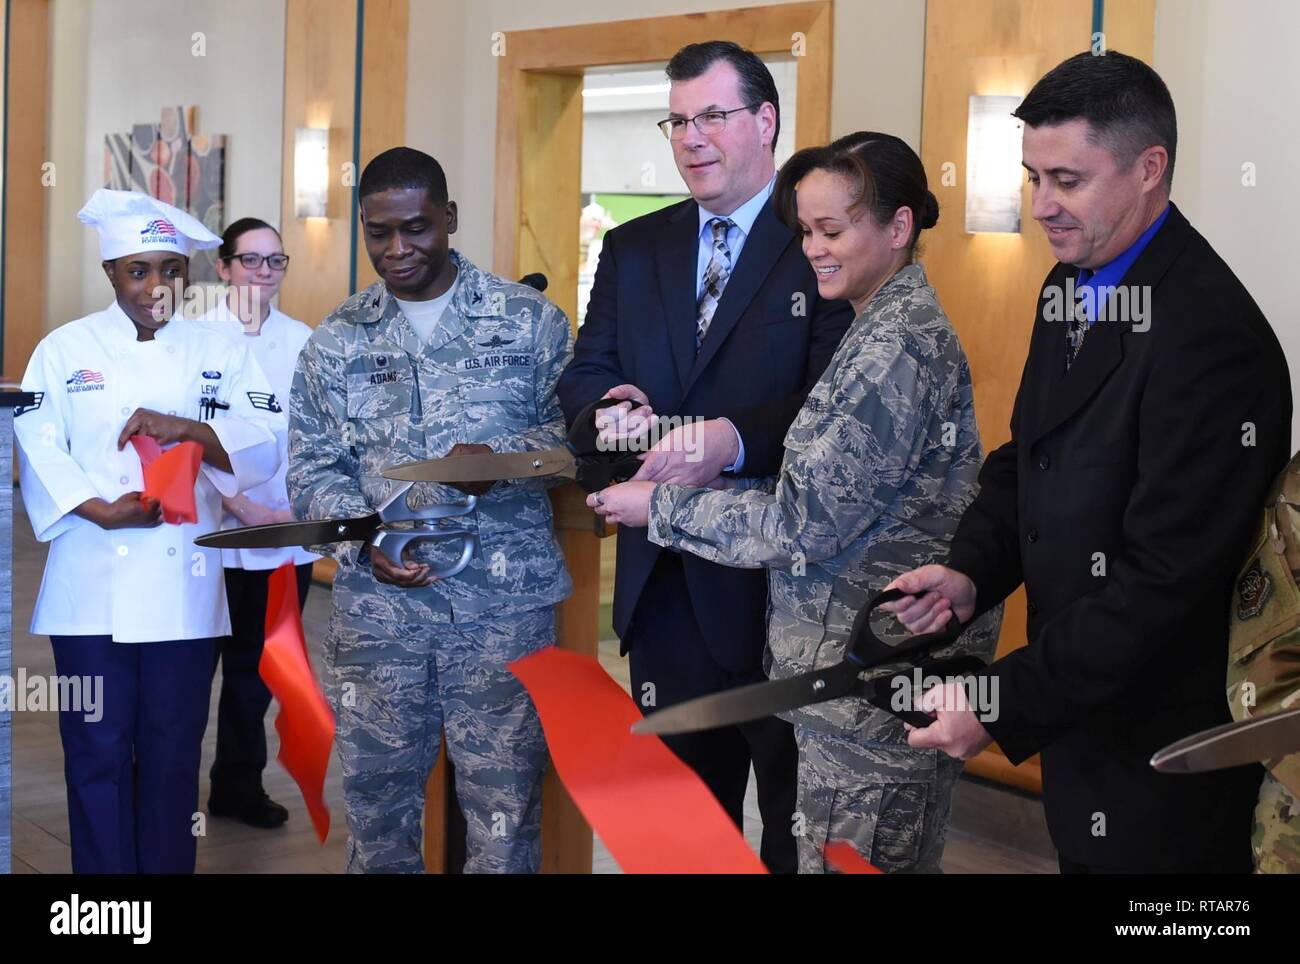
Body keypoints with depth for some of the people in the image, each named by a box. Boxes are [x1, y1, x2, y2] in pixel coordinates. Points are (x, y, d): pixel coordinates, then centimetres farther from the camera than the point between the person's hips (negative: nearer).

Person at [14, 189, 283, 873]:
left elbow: (264, 448, -3)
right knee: (98, 752, 4)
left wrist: (185, 429, -18)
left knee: (173, 751, 8)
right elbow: (38, 450, -4)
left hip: (183, 589, 1)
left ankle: (169, 867, 22)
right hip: (92, 588, -1)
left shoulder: (219, 355, 7)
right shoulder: (65, 349, 5)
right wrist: (101, 510, -18)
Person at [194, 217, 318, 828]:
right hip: (215, 531, -3)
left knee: (255, 665, 13)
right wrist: (245, 509, -12)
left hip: (290, 533, 3)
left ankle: (239, 784, 26)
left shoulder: (303, 341, 6)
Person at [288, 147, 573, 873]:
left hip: (506, 600, -2)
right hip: (378, 602, 2)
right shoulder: (337, 340, 8)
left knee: (505, 797, 2)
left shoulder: (531, 319, 3)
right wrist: (366, 539, -12)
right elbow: (312, 469, 6)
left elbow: (575, 428, 2)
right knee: (378, 793, 10)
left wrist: (502, 458, -17)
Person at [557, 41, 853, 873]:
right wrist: (612, 405, -15)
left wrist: (737, 438, -34)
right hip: (665, 576, 6)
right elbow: (585, 374, 8)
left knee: (797, 809, 9)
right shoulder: (633, 248, 11)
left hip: (783, 571, -5)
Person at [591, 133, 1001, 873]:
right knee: (898, 859, 18)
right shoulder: (885, 326, 12)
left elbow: (806, 523, -20)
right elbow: (828, 486, 14)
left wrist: (660, 507, -10)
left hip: (876, 678, -10)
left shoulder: (898, 347, -19)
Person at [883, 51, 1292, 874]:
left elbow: (1165, 580, -26)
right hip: (1081, 716, 8)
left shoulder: (1211, 336, -24)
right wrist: (971, 571, -6)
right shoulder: (1071, 288, 4)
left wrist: (1006, 708, -22)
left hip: (1159, 759, -8)